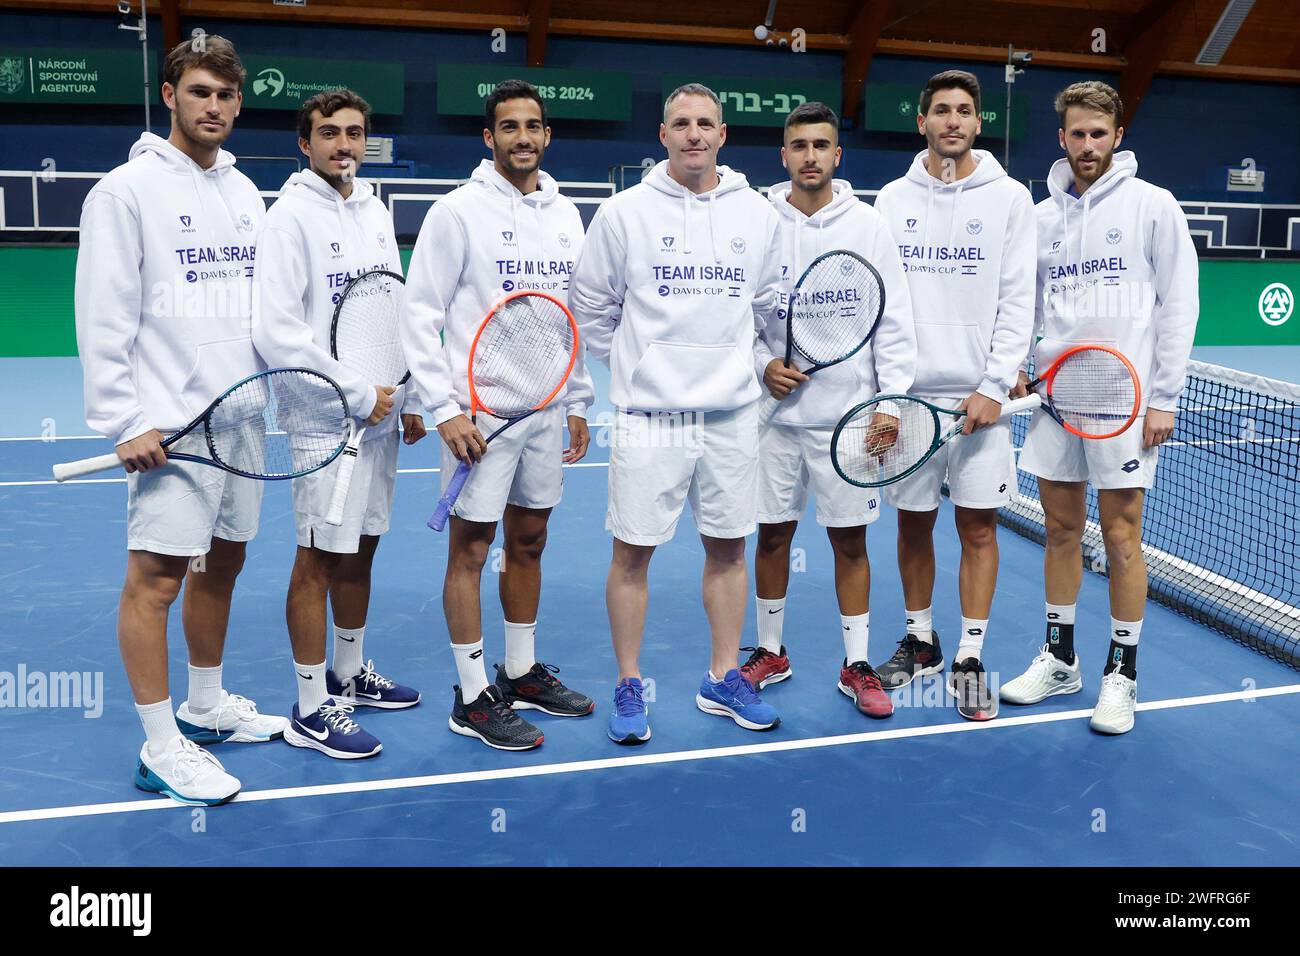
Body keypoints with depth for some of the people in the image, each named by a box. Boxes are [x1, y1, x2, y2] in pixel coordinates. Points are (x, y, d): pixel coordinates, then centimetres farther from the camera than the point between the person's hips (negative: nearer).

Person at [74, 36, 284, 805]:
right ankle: (161, 749, 5)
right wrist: (125, 422, -15)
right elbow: (104, 318, -10)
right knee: (155, 578, -3)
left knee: (222, 564, 15)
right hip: (170, 425, -7)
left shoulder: (245, 192, 14)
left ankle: (207, 706, 31)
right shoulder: (128, 190, -6)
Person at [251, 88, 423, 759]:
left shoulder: (375, 213, 12)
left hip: (380, 414, 7)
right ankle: (310, 711, 10)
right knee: (319, 559, -1)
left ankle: (350, 675, 32)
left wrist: (408, 400, 14)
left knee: (360, 550, 16)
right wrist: (359, 394, -15)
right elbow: (277, 333, -19)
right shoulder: (291, 216, -10)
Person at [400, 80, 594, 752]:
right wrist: (445, 409, -14)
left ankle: (522, 673, 28)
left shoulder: (566, 215, 11)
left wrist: (577, 401, 14)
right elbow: (419, 314, -9)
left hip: (546, 409, 6)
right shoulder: (458, 211, -6)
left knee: (528, 543, 14)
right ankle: (472, 698, 9)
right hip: (480, 412, -6)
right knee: (470, 550, 0)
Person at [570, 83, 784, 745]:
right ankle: (629, 688, 16)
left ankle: (724, 679, 26)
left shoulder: (757, 213, 7)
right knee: (632, 553, 1)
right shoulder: (623, 213, -1)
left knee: (728, 548, 10)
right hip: (648, 416, -3)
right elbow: (591, 306, 7)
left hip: (731, 413, 3)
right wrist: (636, 364, 11)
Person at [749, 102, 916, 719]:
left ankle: (857, 666, 18)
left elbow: (894, 320, -1)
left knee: (850, 540, 5)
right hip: (777, 409, 1)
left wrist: (893, 399, -8)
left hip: (847, 412, -1)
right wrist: (762, 364, -9)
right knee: (773, 534, 9)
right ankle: (770, 653, 27)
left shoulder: (868, 225, 0)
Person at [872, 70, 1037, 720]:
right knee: (913, 520, 9)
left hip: (978, 394, -1)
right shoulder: (893, 200, 7)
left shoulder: (1009, 198, 3)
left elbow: (1017, 300, -1)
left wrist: (994, 386, -9)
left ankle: (969, 658, 11)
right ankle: (920, 641, 25)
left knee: (978, 525, 1)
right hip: (908, 391, 2)